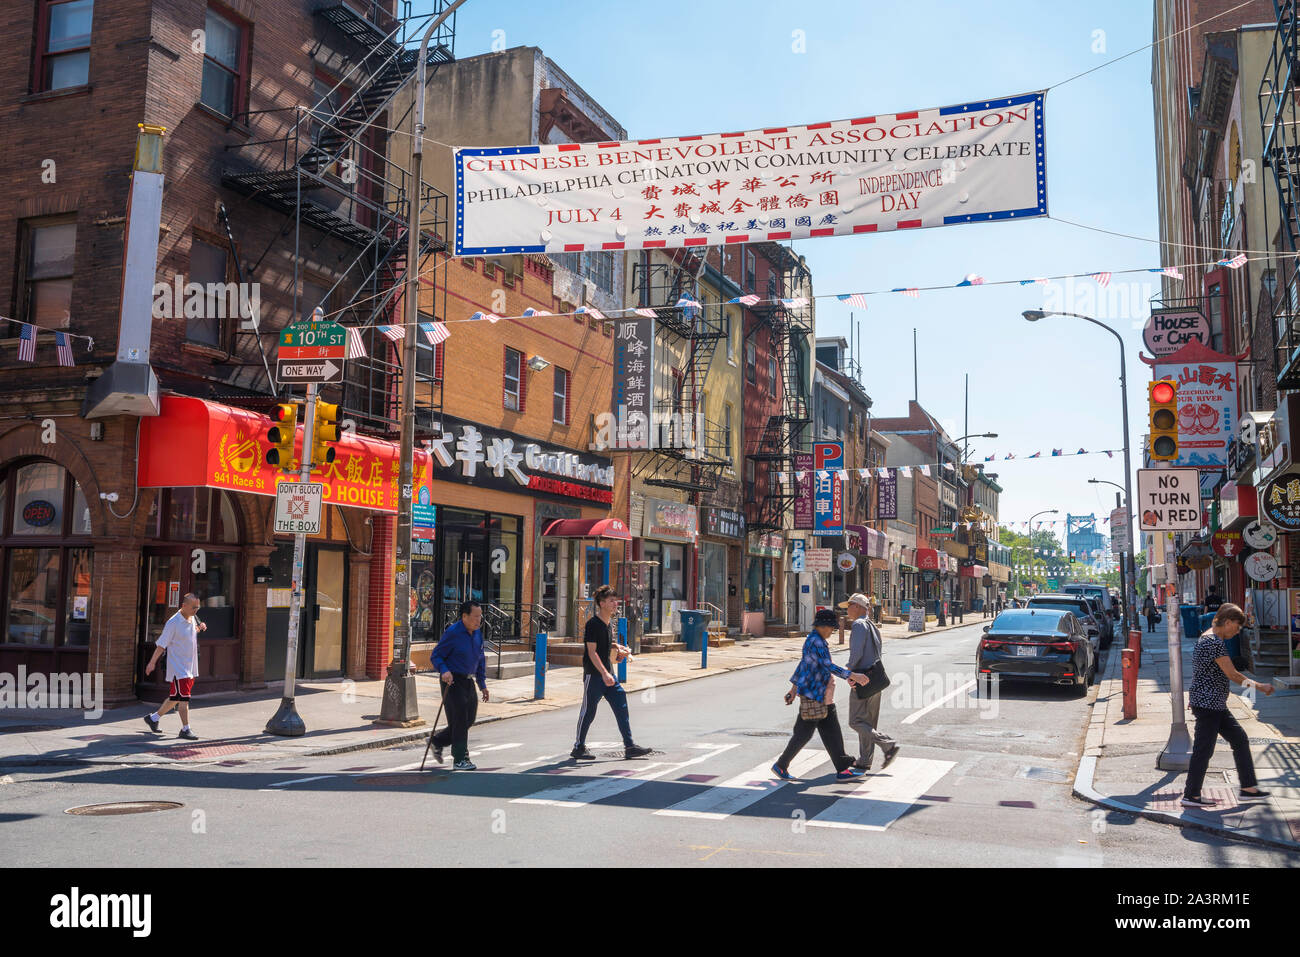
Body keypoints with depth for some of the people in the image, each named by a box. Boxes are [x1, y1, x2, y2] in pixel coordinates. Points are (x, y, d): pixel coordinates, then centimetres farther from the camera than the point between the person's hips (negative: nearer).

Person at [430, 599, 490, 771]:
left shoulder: (477, 632, 7)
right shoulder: (452, 633, -16)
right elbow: (436, 655, -10)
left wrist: (482, 684, 13)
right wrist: (444, 671, -28)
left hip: (468, 681, 8)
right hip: (452, 681, -8)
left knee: (469, 719, 10)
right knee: (459, 721, -6)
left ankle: (438, 741, 29)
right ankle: (460, 760, 4)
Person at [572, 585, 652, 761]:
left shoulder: (608, 622, 11)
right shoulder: (593, 624, -15)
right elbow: (592, 652, -20)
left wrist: (618, 648, 9)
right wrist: (604, 673, -27)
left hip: (607, 673, 8)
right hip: (594, 674, -8)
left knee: (621, 707, 4)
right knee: (588, 711, 1)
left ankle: (629, 746, 7)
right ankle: (578, 748, 14)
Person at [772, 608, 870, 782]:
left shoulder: (816, 640, 14)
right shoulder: (815, 642, -18)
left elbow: (803, 664, 21)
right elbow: (828, 666, -28)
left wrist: (794, 688, 25)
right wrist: (853, 676, -31)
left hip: (822, 696, 10)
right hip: (812, 695, -10)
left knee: (832, 731, 7)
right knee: (804, 733, -1)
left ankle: (842, 769, 8)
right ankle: (780, 765, 11)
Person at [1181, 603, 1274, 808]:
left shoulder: (1207, 638, 14)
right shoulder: (1214, 642, -18)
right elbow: (1232, 674, -19)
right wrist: (1260, 686, -10)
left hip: (1215, 705, 11)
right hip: (1207, 703, -11)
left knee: (1240, 739, 14)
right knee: (1203, 748, -4)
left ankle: (1247, 787, 21)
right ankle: (1191, 796, 3)